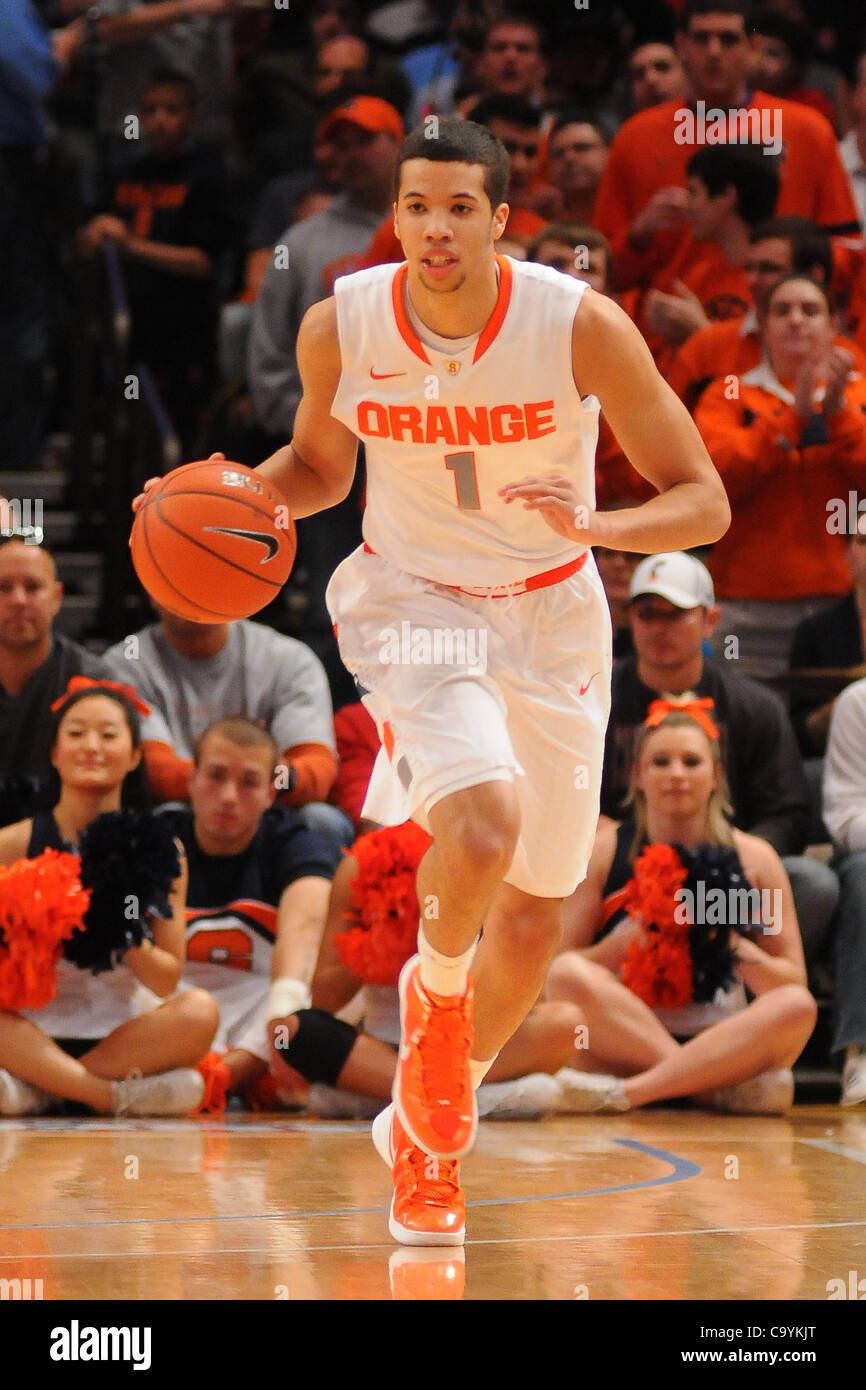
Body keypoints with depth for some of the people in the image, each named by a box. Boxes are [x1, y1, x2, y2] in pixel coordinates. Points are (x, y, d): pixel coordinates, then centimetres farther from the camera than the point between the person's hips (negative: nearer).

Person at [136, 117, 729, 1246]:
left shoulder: (581, 325, -19)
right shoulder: (341, 325, -13)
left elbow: (703, 505, -15)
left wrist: (594, 525, -35)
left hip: (551, 612, 1)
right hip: (410, 599, -1)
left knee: (534, 917, 10)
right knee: (483, 824, -30)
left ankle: (430, 1125, 35)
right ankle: (437, 992, 4)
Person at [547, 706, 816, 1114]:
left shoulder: (753, 858, 10)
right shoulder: (603, 851, 7)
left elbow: (793, 983, 7)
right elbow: (559, 972, 1)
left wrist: (730, 943, -11)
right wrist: (636, 936, -14)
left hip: (724, 1041, 1)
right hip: (623, 1043, -1)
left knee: (798, 1007, -29)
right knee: (567, 974, -30)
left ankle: (624, 1093, -35)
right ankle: (730, 1088, -34)